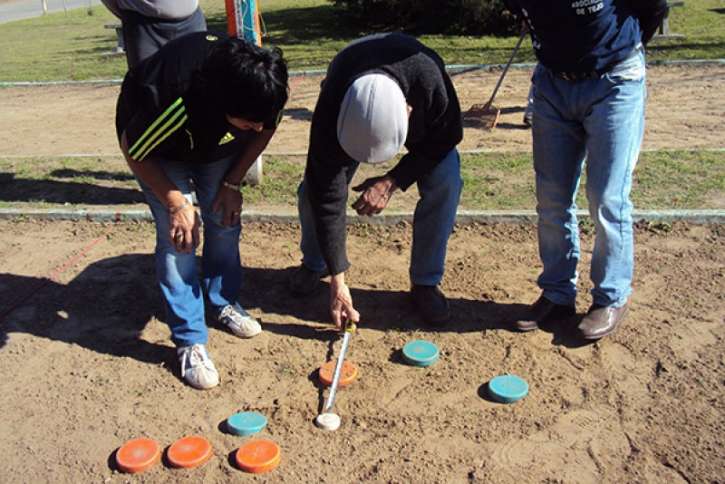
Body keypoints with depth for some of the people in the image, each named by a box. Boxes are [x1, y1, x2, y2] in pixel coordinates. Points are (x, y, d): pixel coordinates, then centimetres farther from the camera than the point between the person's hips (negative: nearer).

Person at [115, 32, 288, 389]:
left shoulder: (263, 91, -30)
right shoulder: (170, 103, -44)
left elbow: (265, 129, -7)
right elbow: (133, 150, -24)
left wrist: (233, 183, -12)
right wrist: (176, 203, -26)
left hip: (216, 143, 5)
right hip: (160, 148, -4)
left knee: (225, 220, 2)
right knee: (178, 236, -12)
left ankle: (223, 302, 26)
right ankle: (189, 340, -1)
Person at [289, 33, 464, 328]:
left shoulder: (431, 82, -44)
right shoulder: (330, 111, -42)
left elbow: (447, 136, -21)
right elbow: (328, 195, -34)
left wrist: (392, 181, -31)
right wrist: (337, 280, -30)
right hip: (349, 112, 0)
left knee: (446, 182, -22)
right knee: (314, 188, -14)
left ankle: (425, 283, -4)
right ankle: (314, 263, 16)